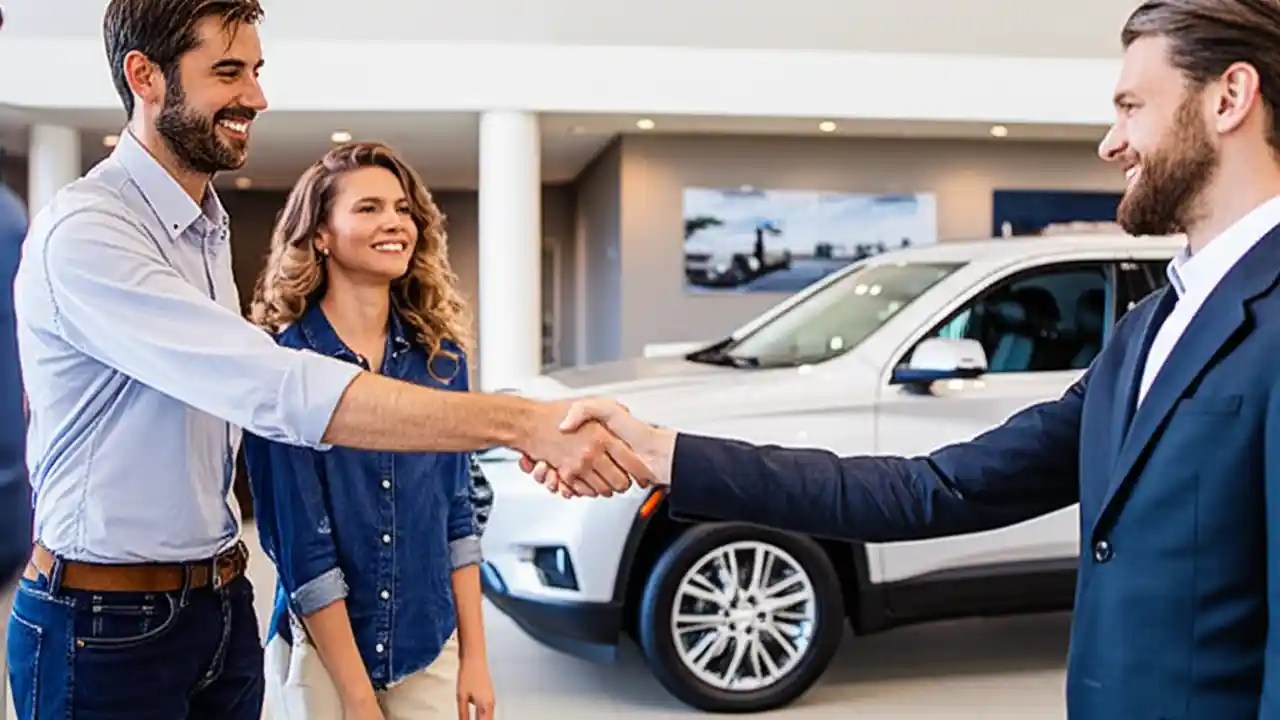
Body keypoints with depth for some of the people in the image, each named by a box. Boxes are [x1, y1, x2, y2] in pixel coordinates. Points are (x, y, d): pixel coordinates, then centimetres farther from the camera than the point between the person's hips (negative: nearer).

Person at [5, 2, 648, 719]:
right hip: (106, 630, -7)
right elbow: (280, 392, -32)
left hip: (222, 603, 8)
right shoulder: (84, 231, -20)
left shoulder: (210, 227, 10)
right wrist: (525, 423, -37)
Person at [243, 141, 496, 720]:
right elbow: (300, 543, -14)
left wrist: (474, 655, 2)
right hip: (320, 654, -4)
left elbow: (457, 513, 4)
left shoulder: (441, 356, 0)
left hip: (431, 652, 4)